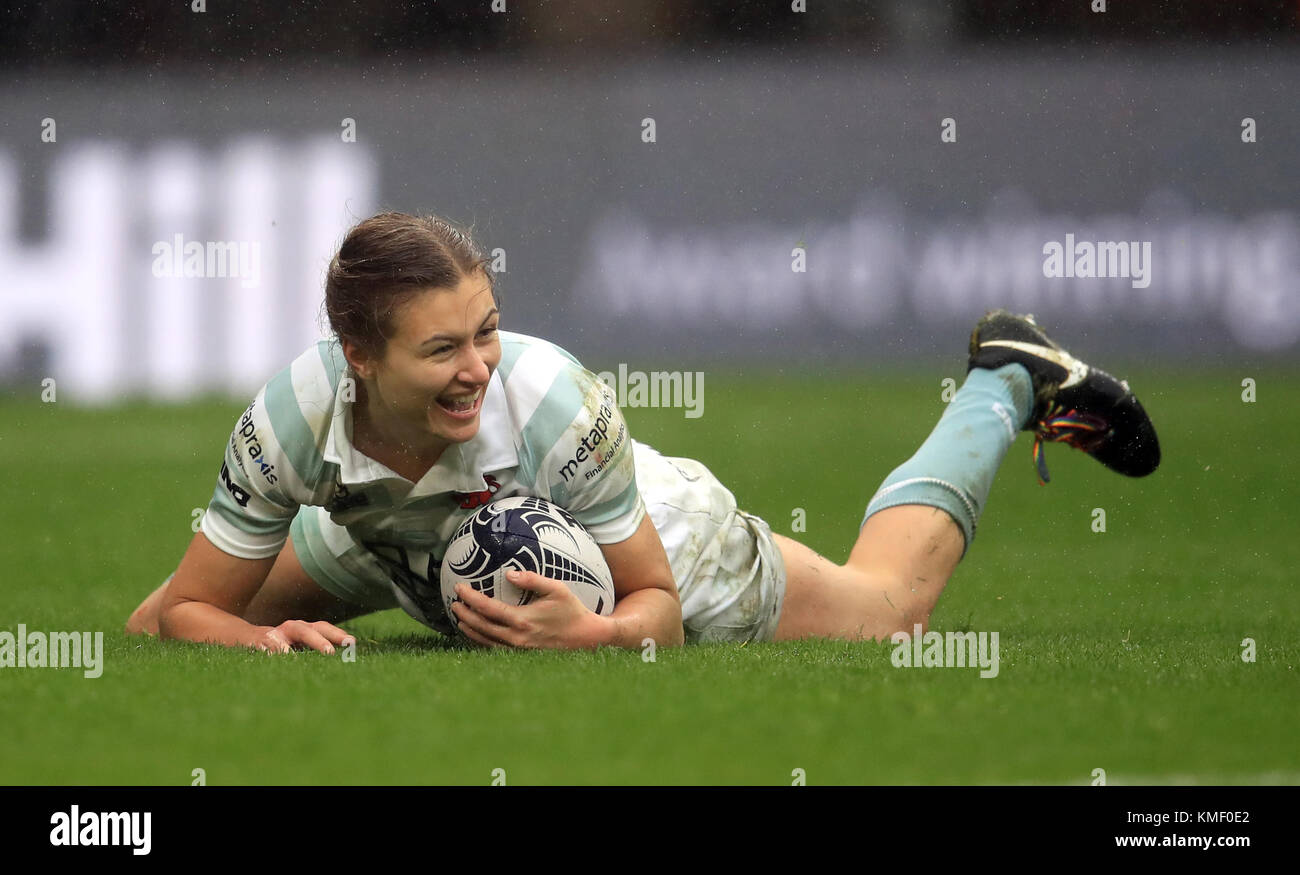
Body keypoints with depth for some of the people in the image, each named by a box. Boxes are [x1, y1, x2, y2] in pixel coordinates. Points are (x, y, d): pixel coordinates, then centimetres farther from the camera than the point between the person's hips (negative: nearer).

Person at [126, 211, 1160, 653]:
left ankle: (1011, 382, 48)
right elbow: (185, 614, -27)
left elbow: (658, 607, -29)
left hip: (670, 553, -2)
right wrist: (269, 644, -49)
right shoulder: (293, 417, -39)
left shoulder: (553, 400, -44)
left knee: (894, 598, 24)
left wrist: (594, 633, -52)